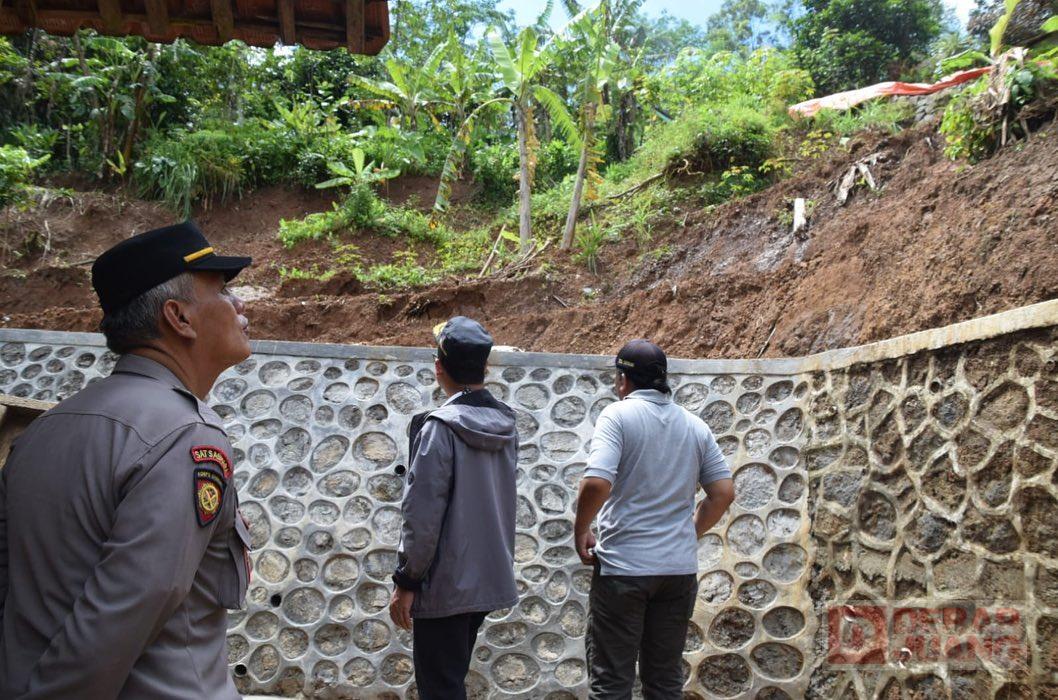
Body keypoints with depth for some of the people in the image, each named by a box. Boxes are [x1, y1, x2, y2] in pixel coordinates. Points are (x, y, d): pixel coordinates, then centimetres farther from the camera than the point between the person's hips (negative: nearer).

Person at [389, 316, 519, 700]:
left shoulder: (439, 428, -18)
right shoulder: (506, 425, 3)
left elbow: (423, 514, -19)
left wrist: (406, 581, -12)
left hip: (445, 585, -7)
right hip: (489, 579, 8)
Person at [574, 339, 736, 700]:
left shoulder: (617, 415, -8)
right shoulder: (695, 426, 8)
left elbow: (597, 482, -21)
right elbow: (724, 492, 7)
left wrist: (580, 532, -5)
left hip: (622, 566, -5)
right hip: (680, 568, 5)